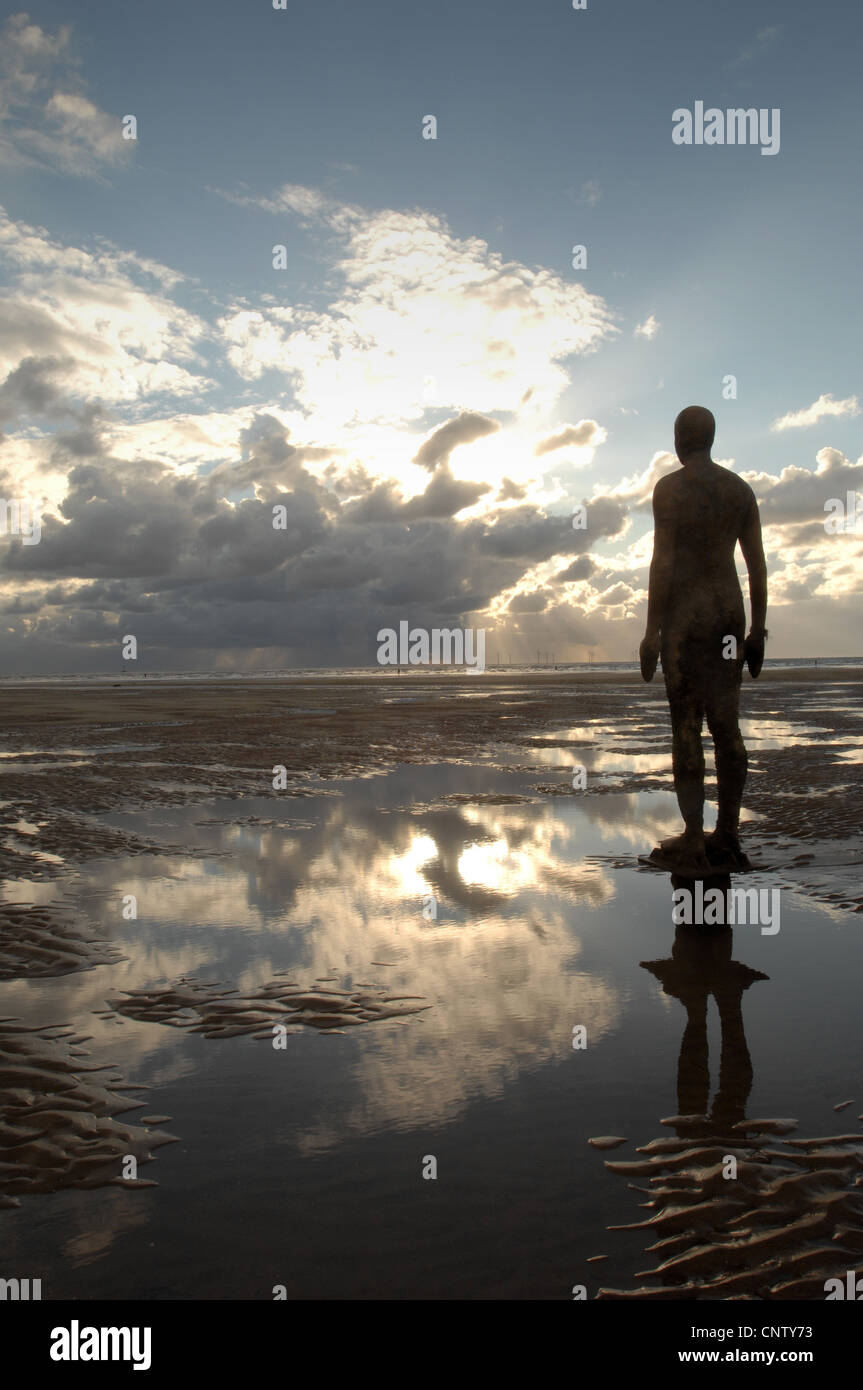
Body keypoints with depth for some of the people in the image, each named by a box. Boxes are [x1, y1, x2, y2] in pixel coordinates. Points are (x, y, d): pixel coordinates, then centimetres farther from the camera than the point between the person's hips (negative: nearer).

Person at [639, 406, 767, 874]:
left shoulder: (669, 487, -8)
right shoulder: (740, 488, 10)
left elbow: (662, 561, -15)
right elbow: (757, 563, 8)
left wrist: (651, 632, -12)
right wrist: (757, 631, 13)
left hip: (685, 617, -6)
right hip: (730, 614, 6)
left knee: (685, 728, -3)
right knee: (726, 725, 7)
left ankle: (692, 845, -1)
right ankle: (727, 840, 10)